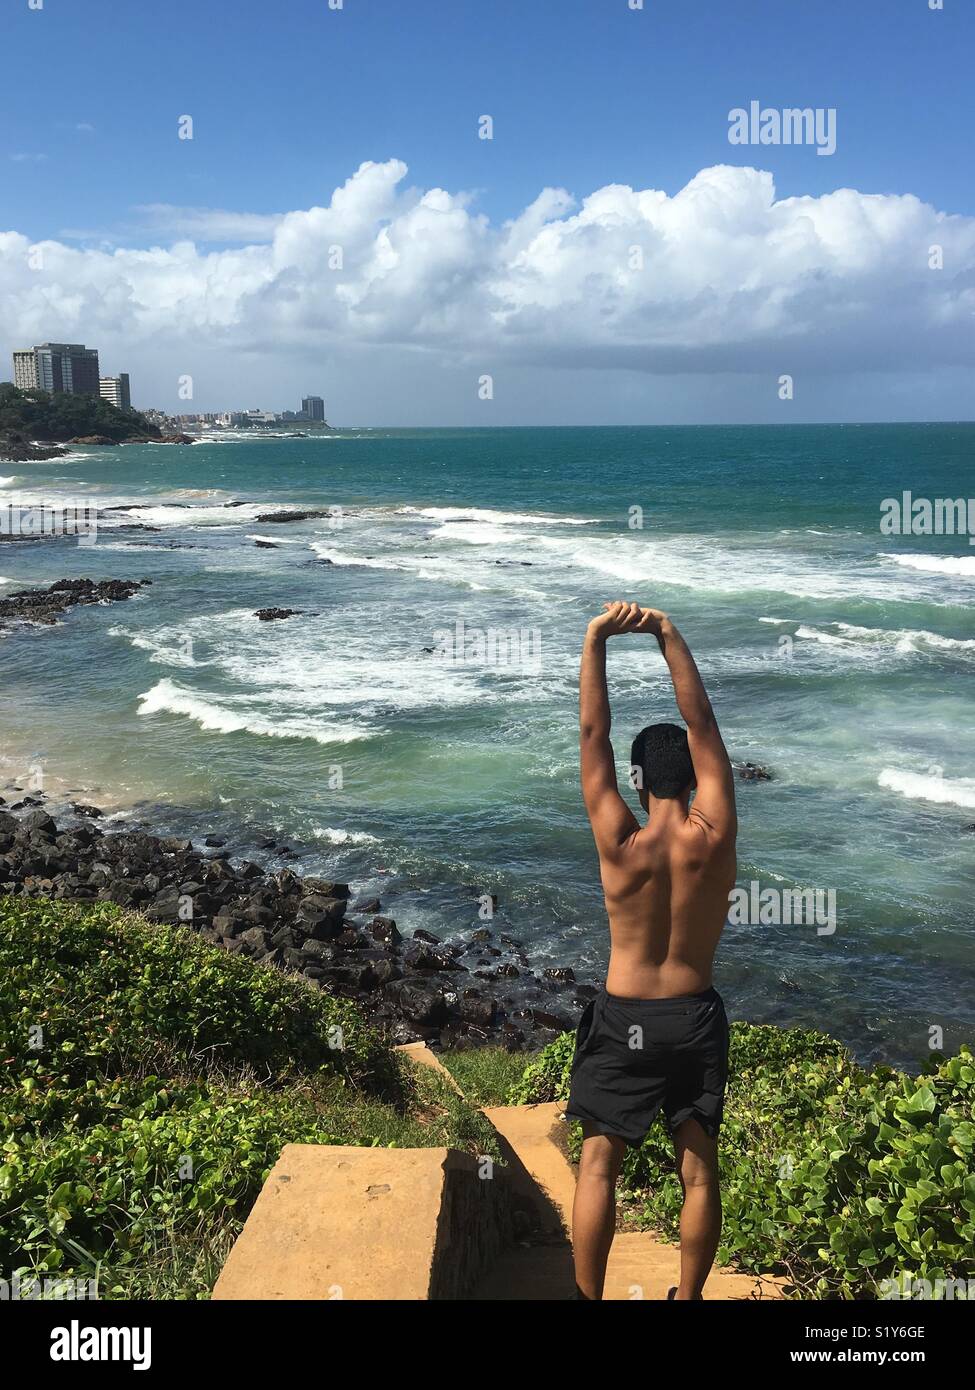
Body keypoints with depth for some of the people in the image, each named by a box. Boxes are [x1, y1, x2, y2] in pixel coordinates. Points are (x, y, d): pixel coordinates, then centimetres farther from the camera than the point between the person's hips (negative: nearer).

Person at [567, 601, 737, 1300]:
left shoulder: (620, 844, -16)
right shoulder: (714, 837, -14)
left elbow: (593, 735, -16)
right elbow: (703, 727, -11)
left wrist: (597, 640, -18)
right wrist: (670, 635, -12)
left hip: (622, 1019, -1)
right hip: (695, 1016, 2)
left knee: (599, 1166, 10)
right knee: (700, 1170, 15)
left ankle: (589, 1298, 17)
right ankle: (689, 1297, 27)